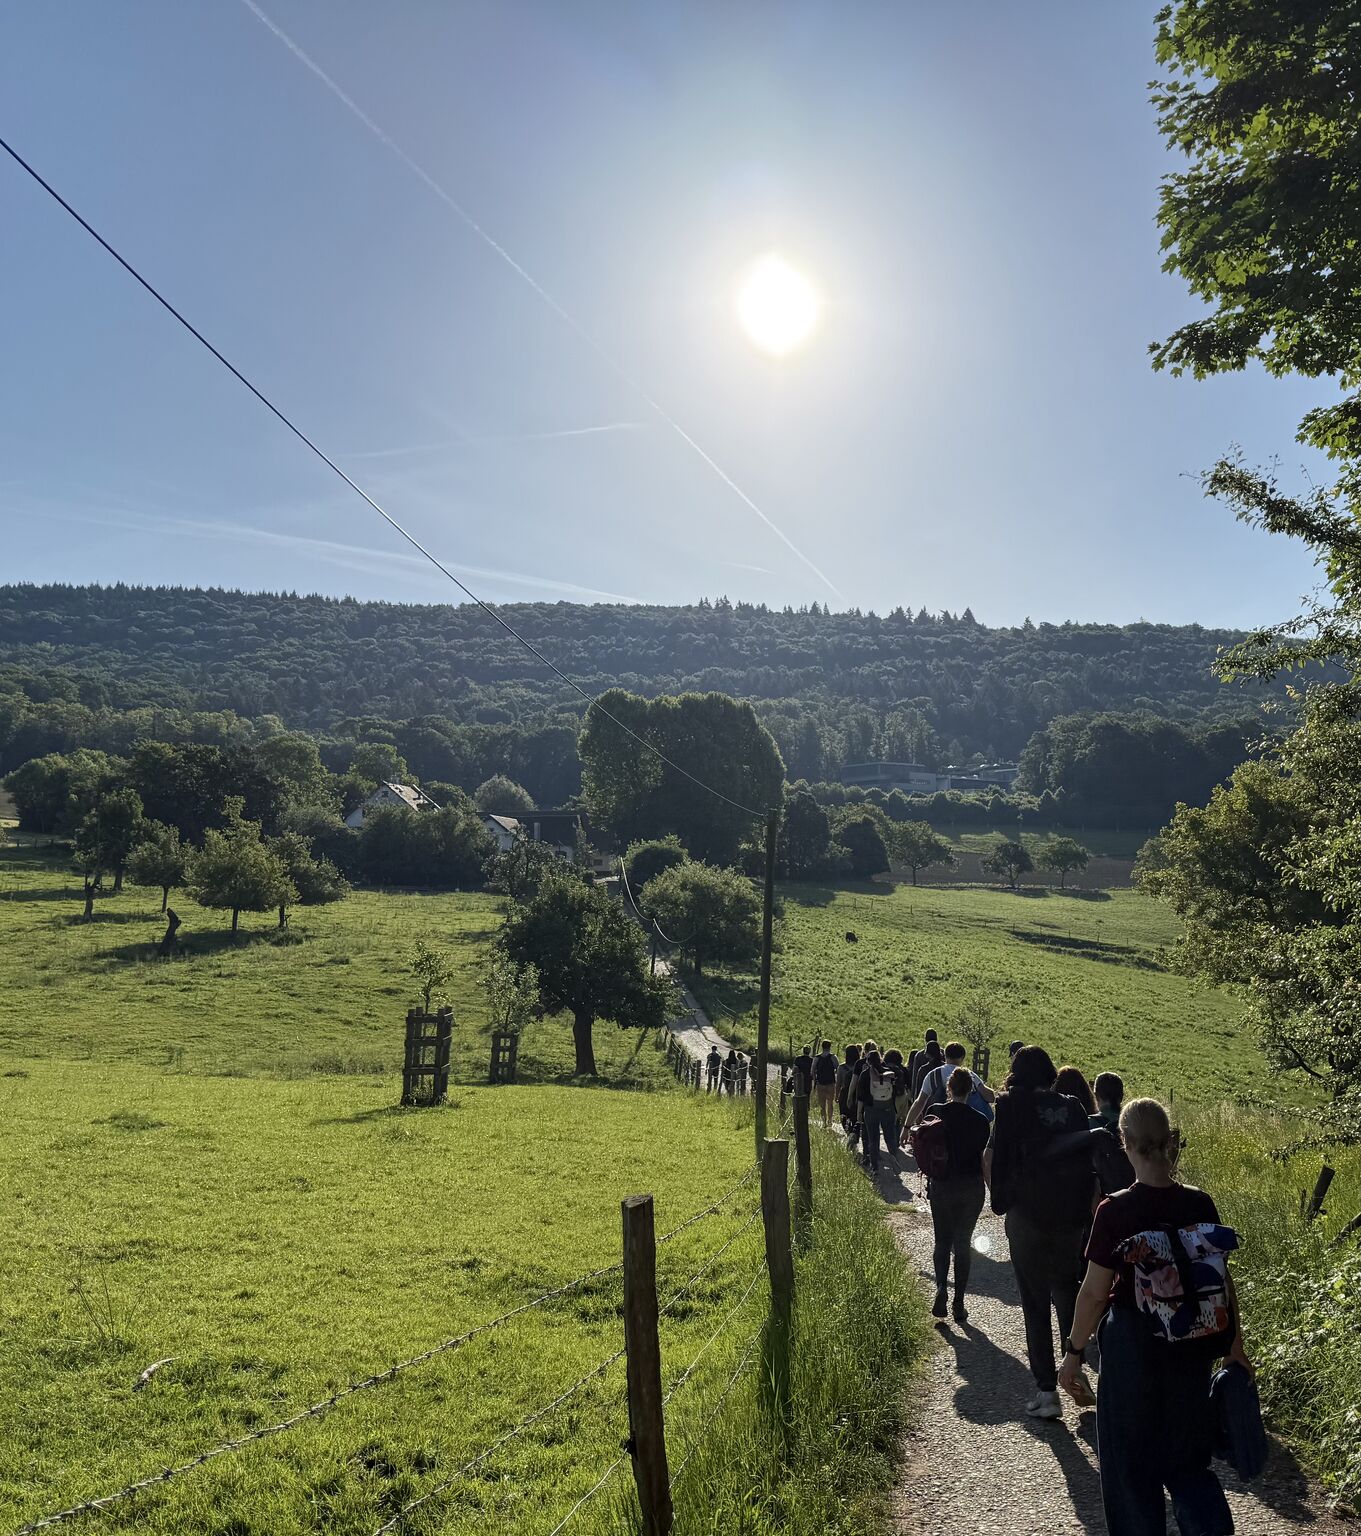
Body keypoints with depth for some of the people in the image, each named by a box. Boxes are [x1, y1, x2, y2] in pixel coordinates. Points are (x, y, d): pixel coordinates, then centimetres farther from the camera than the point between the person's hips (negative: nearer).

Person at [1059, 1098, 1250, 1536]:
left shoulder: (1115, 1212, -18)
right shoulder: (1200, 1204, -8)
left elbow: (1094, 1293, -13)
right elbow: (1223, 1281, 1)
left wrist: (1073, 1351, 0)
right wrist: (1235, 1344, 16)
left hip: (1132, 1348, -4)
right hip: (1192, 1348, 4)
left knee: (1130, 1459, 15)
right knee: (1186, 1457, 21)